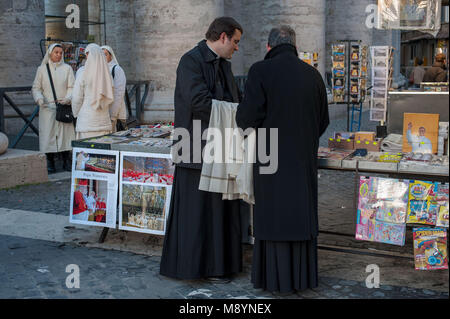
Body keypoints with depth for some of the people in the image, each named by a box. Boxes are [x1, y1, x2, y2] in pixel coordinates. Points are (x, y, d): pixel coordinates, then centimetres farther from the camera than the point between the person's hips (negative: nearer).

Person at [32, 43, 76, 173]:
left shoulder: (67, 68, 8)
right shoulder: (42, 69, 8)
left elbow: (72, 87, 3)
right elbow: (36, 88, 7)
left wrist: (68, 98, -16)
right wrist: (39, 98, -13)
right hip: (47, 108, 0)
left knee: (65, 133, -1)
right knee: (48, 133, -2)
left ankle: (66, 161, 8)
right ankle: (50, 163, 4)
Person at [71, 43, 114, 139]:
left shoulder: (83, 75, -8)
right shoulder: (107, 74, 3)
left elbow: (76, 98, -4)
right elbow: (110, 98, 9)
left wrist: (76, 113, 11)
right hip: (104, 120, 4)